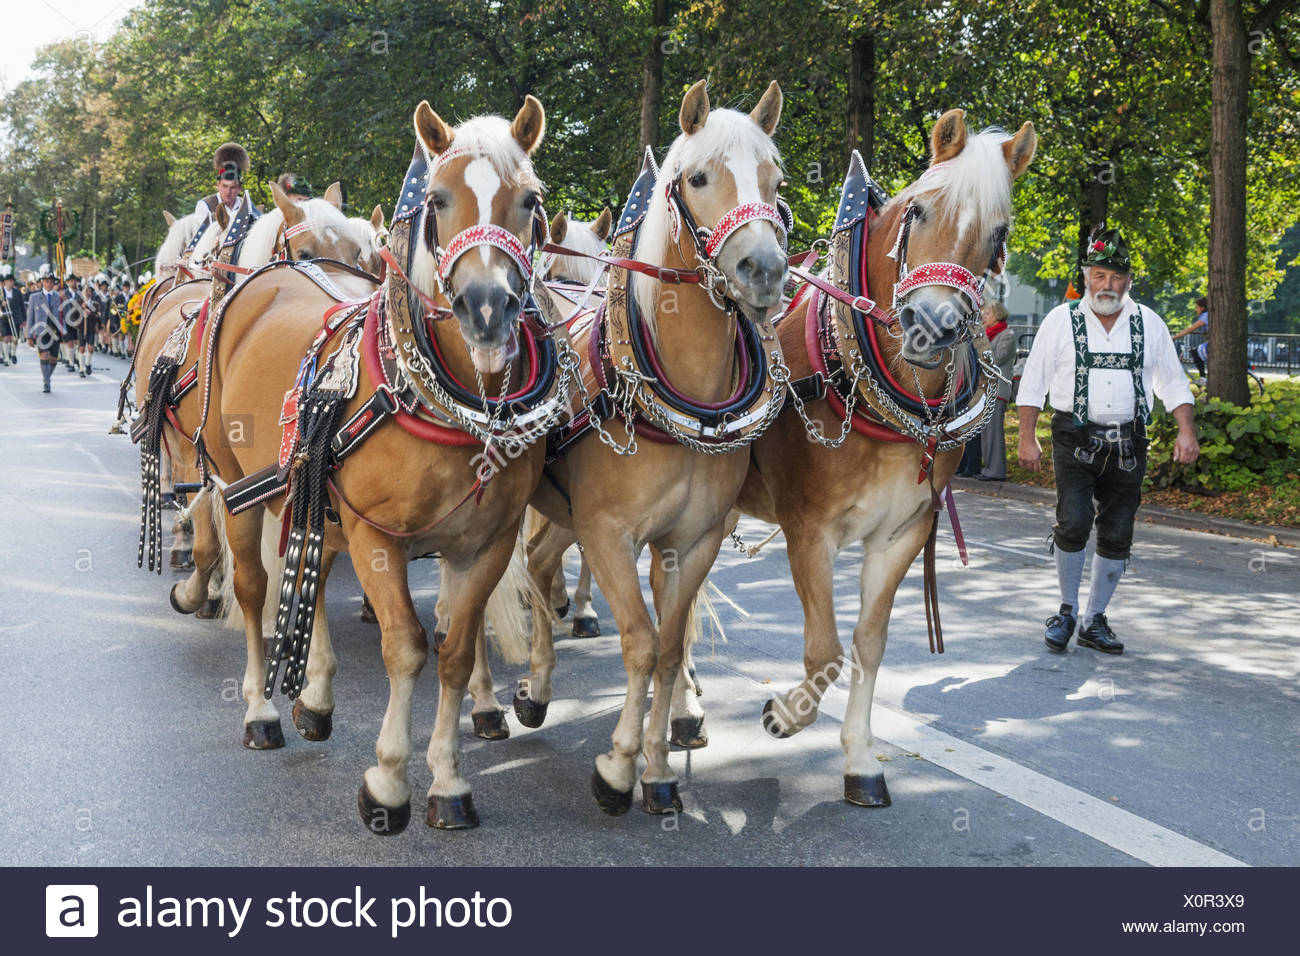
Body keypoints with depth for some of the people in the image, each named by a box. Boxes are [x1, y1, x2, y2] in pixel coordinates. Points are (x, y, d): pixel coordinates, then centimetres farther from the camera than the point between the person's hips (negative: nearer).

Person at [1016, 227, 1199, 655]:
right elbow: (1033, 382, 3)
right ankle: (1067, 610, 5)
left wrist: (1187, 431, 0)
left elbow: (1173, 382, 13)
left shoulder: (1149, 323, 9)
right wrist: (1027, 438, -3)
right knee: (1073, 523, -17)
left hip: (1127, 445, 3)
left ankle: (1095, 621, 18)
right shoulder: (1061, 320, 2)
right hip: (1075, 440, -3)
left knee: (1117, 536, 4)